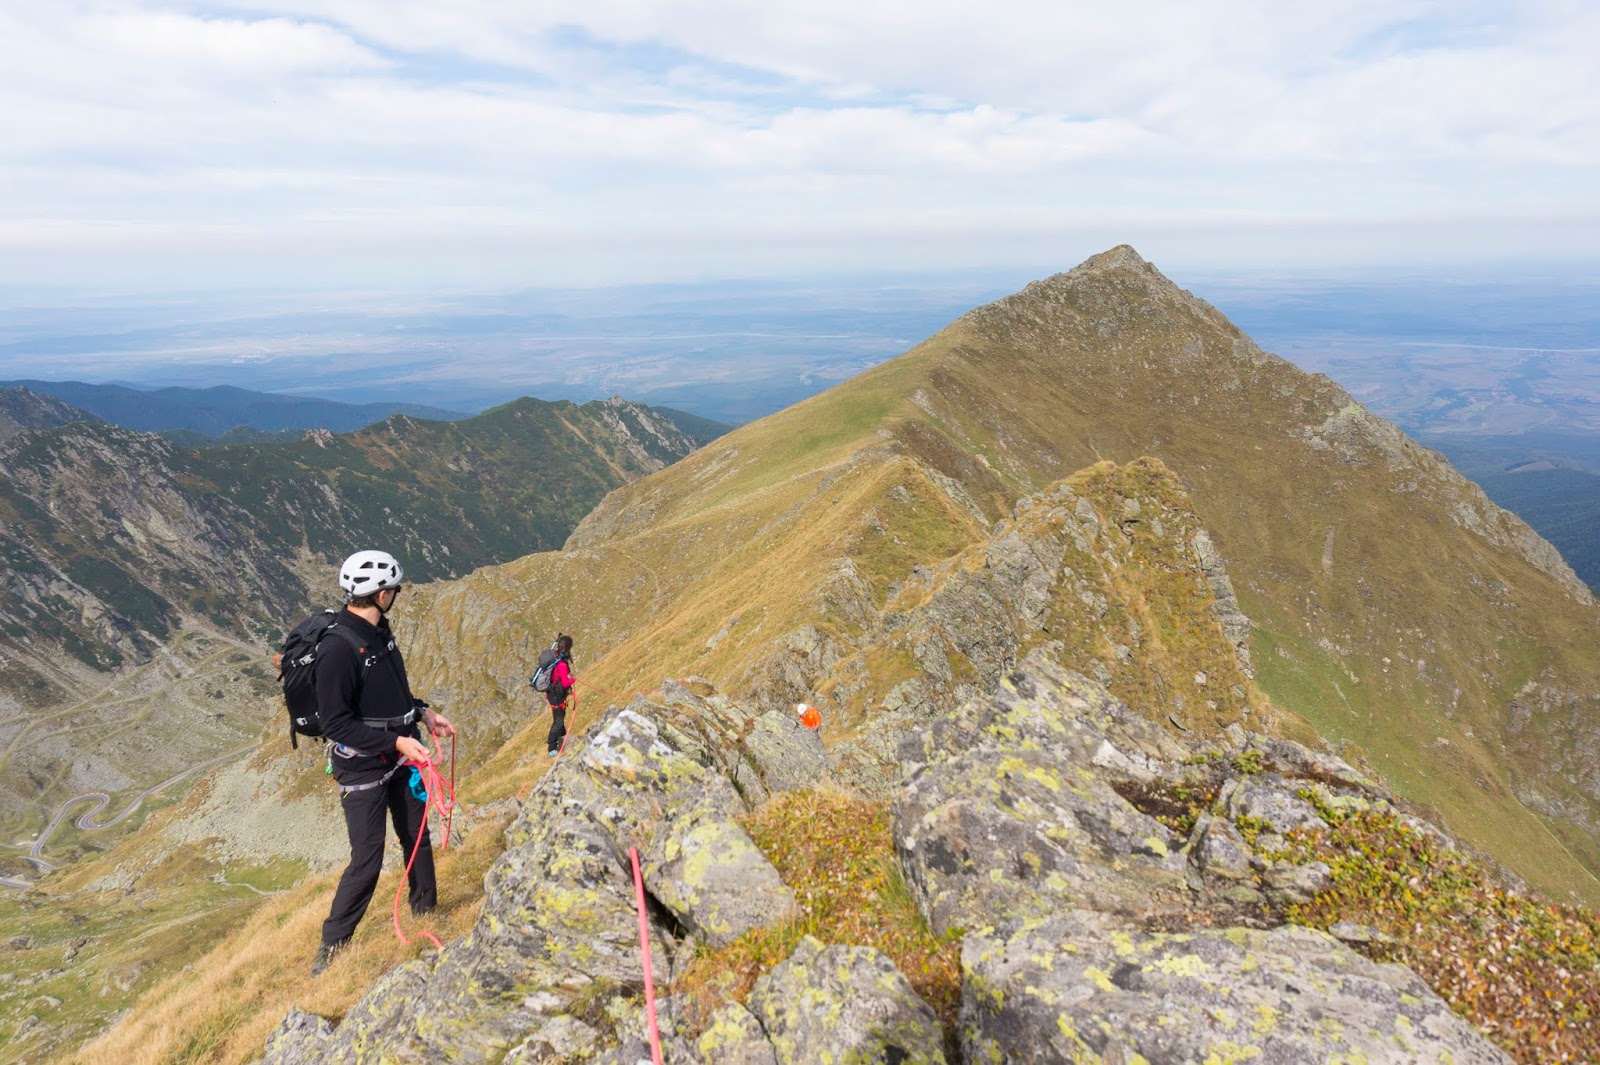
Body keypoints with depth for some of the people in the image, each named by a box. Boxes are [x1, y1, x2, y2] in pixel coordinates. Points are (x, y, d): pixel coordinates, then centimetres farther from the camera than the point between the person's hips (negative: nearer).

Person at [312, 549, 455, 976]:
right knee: (367, 860, -3)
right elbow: (336, 724, -24)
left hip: (400, 755, 8)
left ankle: (426, 911, 37)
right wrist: (395, 741, -27)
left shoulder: (379, 631, 2)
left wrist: (422, 712, 6)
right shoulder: (338, 649, -26)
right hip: (362, 767, -8)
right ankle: (332, 948, 16)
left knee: (417, 837, 19)